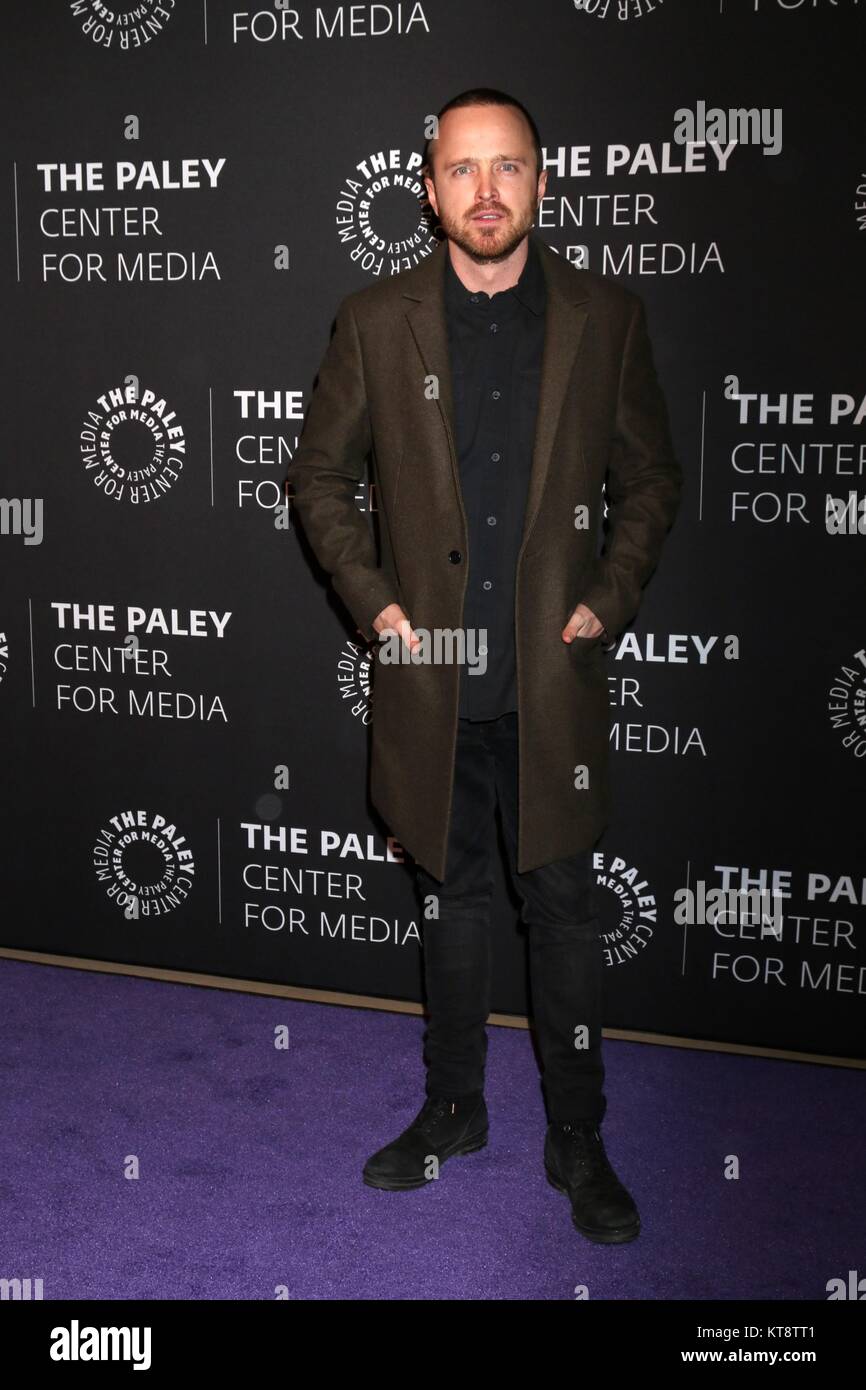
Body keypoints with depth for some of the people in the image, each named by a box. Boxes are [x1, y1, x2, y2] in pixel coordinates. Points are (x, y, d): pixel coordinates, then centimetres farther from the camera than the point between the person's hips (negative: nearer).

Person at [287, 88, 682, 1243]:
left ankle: (577, 1139, 23)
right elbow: (320, 474, 8)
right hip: (431, 676, 1)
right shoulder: (375, 322, 1)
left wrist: (612, 596, -4)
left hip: (553, 677, -1)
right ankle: (453, 1109, 33)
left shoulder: (607, 320, 0)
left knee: (564, 908, 7)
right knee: (451, 900, 15)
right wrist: (369, 597, -3)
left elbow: (651, 479, 8)